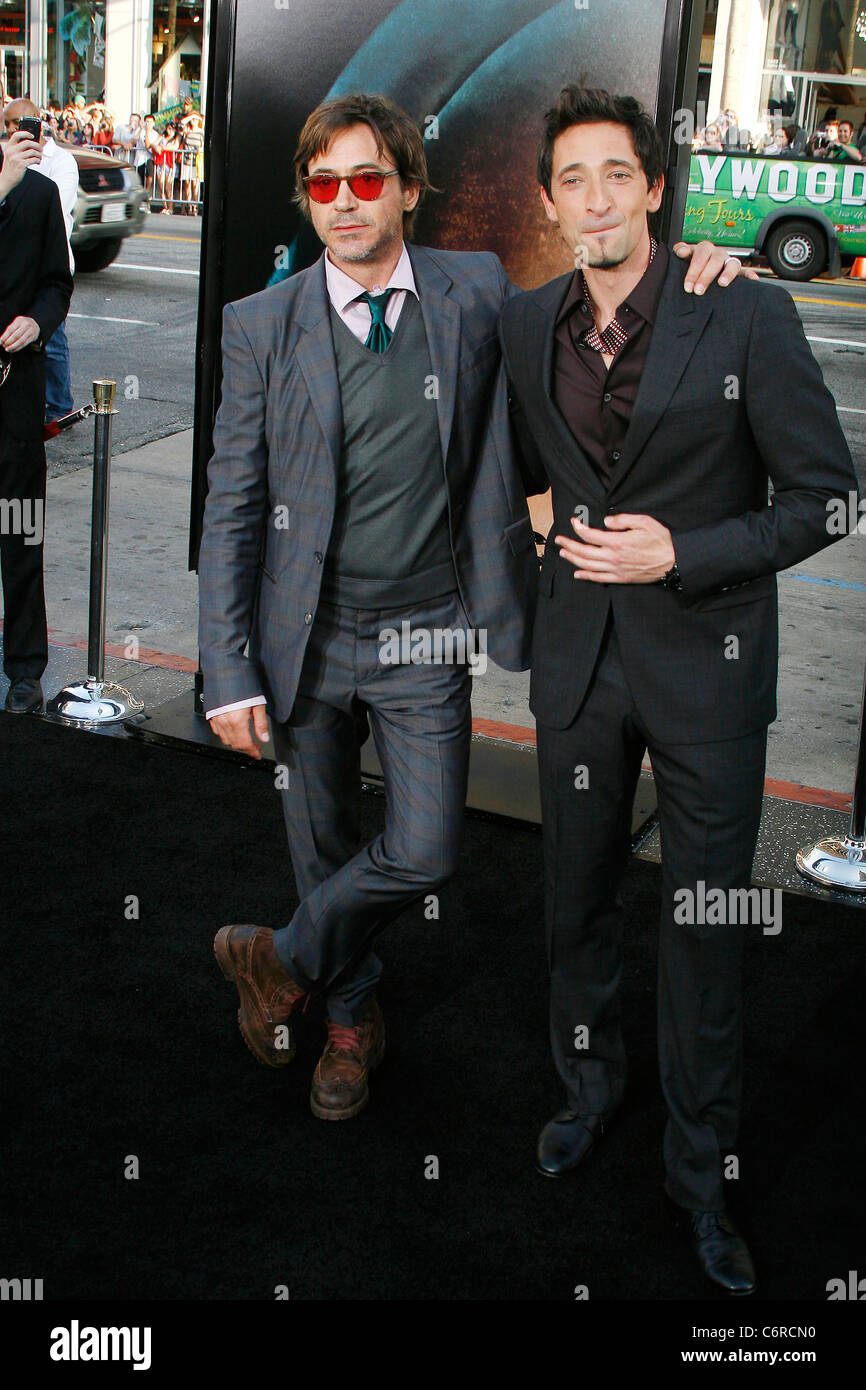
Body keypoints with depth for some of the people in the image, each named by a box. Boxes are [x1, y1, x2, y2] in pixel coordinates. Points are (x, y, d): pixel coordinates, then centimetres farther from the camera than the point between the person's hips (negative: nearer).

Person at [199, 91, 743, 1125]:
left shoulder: (478, 293, -2)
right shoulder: (261, 325, -4)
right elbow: (231, 508, -3)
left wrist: (686, 261, -5)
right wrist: (229, 672, -9)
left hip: (428, 641, 0)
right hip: (306, 638, 0)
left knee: (422, 854, -3)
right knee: (324, 847, 14)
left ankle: (280, 963, 26)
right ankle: (350, 1019, 40)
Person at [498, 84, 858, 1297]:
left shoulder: (747, 316, -12)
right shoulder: (526, 326, 3)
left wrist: (683, 556, -18)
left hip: (707, 657, -4)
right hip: (579, 653, 4)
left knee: (705, 924, 5)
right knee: (578, 899, 17)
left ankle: (699, 1170, 24)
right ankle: (590, 1086, 43)